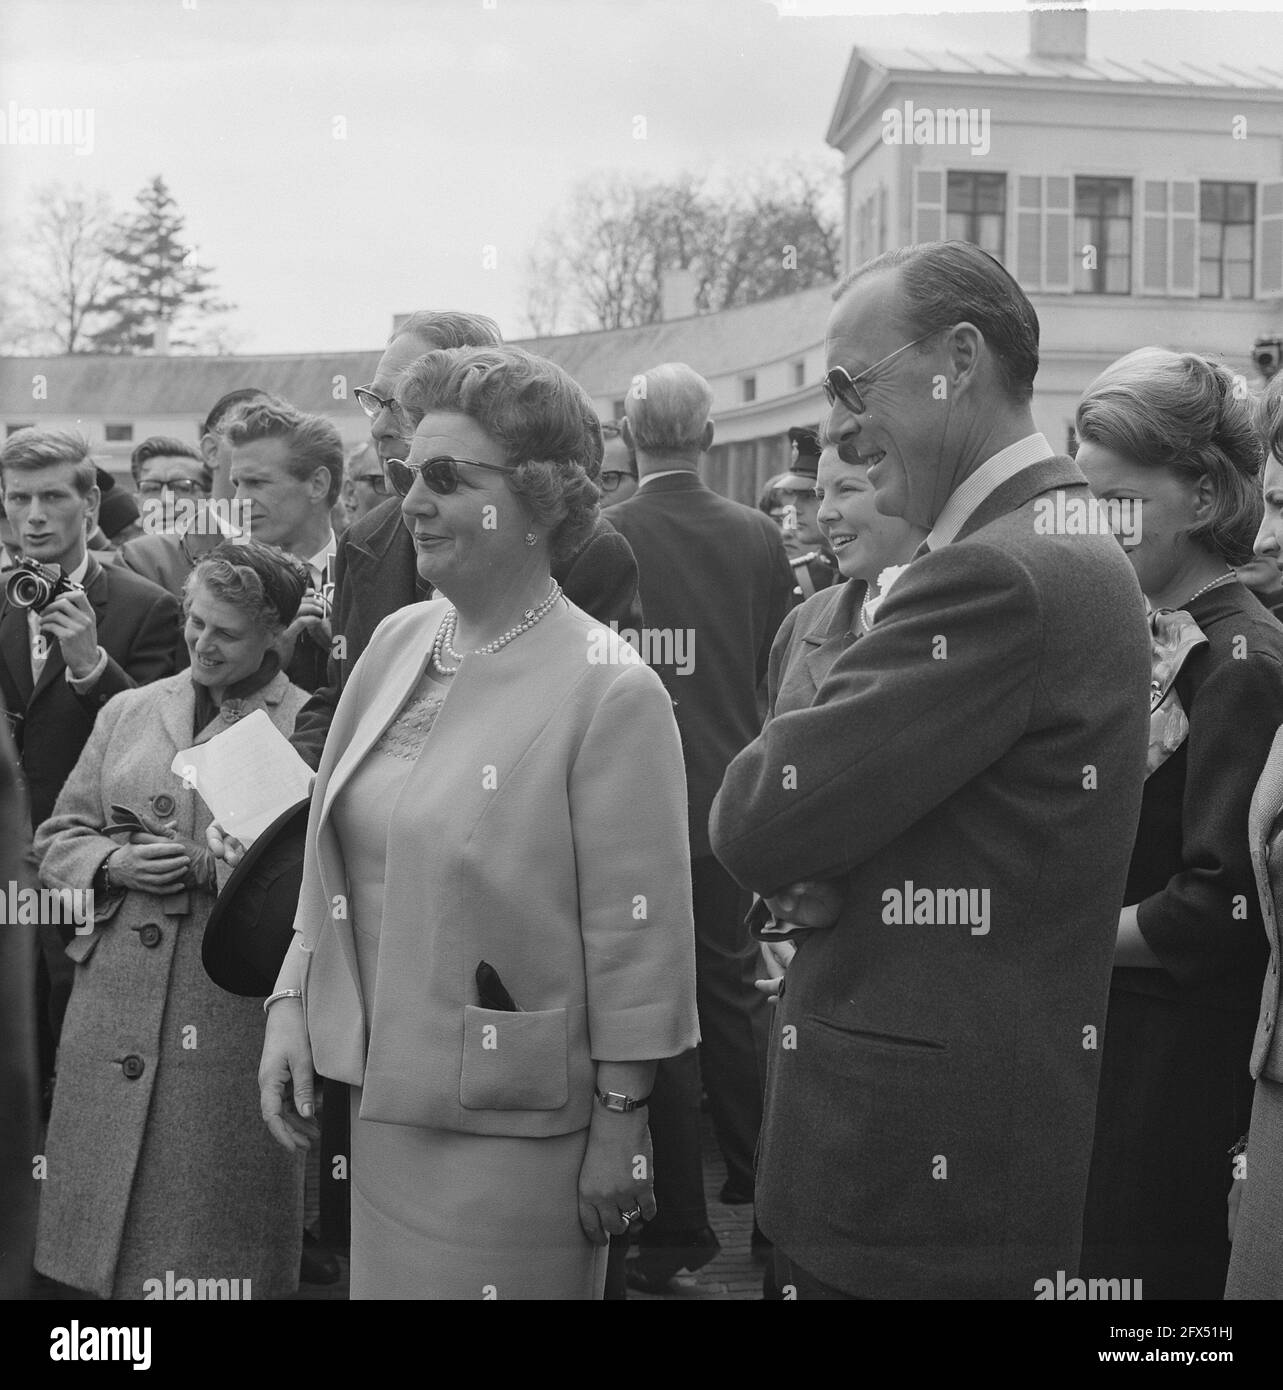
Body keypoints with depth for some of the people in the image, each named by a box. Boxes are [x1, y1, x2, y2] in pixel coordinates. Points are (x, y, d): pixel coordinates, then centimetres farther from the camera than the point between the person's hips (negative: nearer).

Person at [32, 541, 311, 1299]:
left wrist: (204, 865, -15)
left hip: (233, 1007, -4)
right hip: (116, 1001, 4)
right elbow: (58, 839, 16)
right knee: (109, 1210, 11)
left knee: (217, 1235, 4)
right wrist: (115, 864, -5)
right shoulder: (129, 712, 13)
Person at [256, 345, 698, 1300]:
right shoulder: (397, 642, 5)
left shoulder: (611, 692, -16)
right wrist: (293, 1002, 5)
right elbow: (337, 855, 13)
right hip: (381, 1100, 7)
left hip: (514, 1132, -6)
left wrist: (618, 1130, -11)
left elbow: (638, 939, -14)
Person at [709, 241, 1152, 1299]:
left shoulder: (998, 575, -23)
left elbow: (757, 823, -22)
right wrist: (817, 870, -7)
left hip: (915, 1156, -9)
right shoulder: (1071, 546, 10)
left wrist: (795, 872, -1)